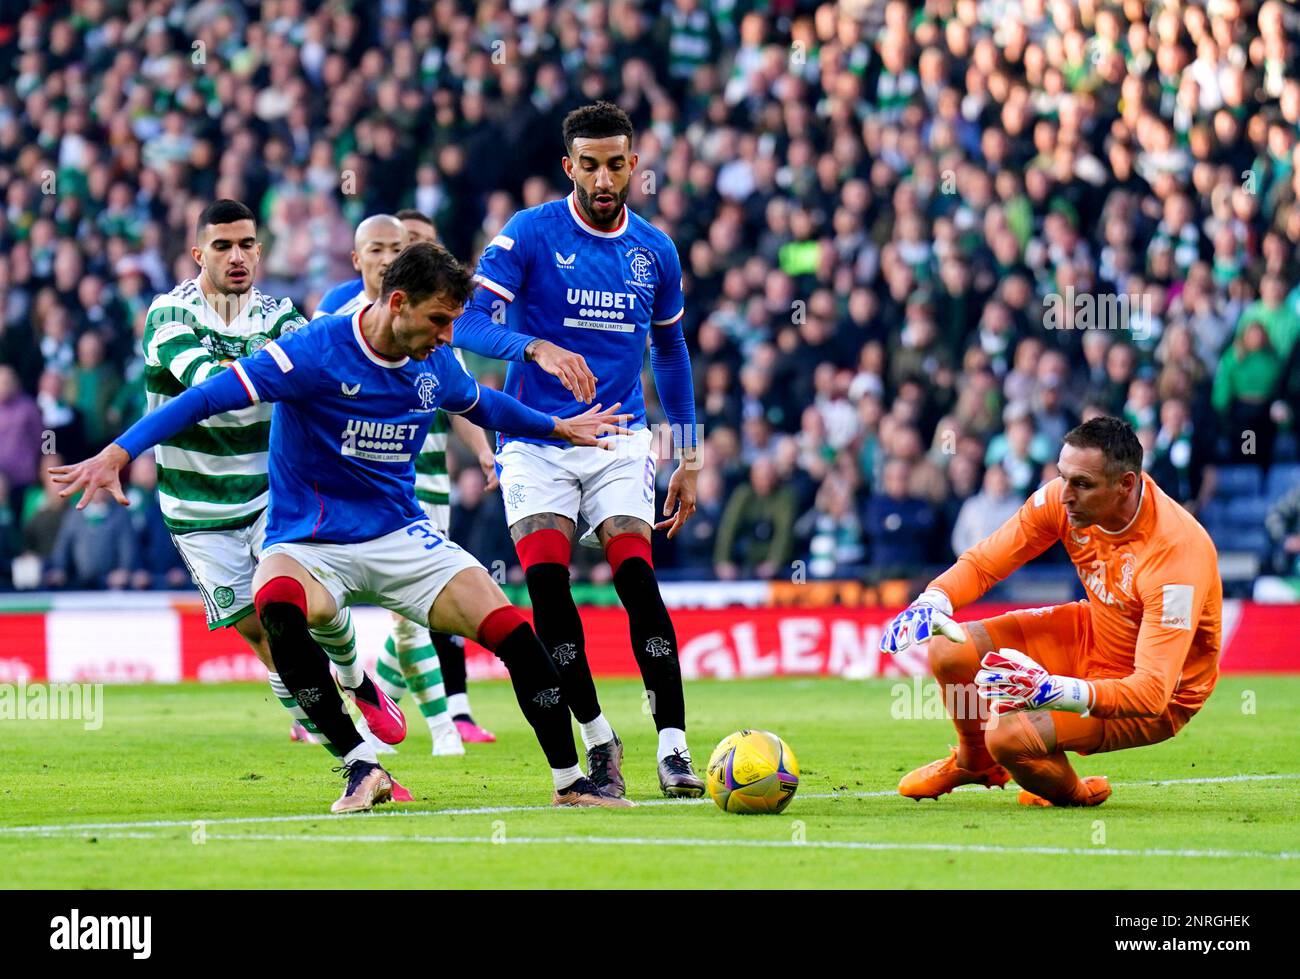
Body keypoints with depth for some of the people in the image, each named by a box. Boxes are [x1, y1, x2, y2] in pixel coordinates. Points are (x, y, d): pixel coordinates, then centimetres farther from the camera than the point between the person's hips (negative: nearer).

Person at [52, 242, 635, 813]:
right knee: (276, 606, -39)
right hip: (308, 546, -4)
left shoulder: (436, 364, 1)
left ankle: (570, 782, 3)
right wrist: (117, 454, -32)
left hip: (401, 537, 4)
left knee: (512, 633, -14)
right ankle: (361, 766, -29)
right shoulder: (315, 352, -19)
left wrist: (559, 428, 37)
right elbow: (207, 398, -23)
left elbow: (479, 403, 26)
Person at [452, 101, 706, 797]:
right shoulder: (529, 234, -6)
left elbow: (671, 354, 20)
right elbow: (468, 325, -15)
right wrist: (539, 349, -33)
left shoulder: (655, 250, 7)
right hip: (536, 441, -2)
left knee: (637, 581, -16)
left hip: (619, 439, 2)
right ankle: (596, 739, 0)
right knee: (547, 586, -15)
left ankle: (673, 748, -15)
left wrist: (689, 458, 18)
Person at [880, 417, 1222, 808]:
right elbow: (981, 563, -5)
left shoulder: (1175, 552, -35)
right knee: (948, 651, -9)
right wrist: (929, 603, -27)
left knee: (1009, 734, -28)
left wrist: (1052, 690, -50)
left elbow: (1153, 691, -38)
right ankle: (973, 762, 24)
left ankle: (1071, 793, 8)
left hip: (1162, 699, -7)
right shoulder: (1062, 498, -17)